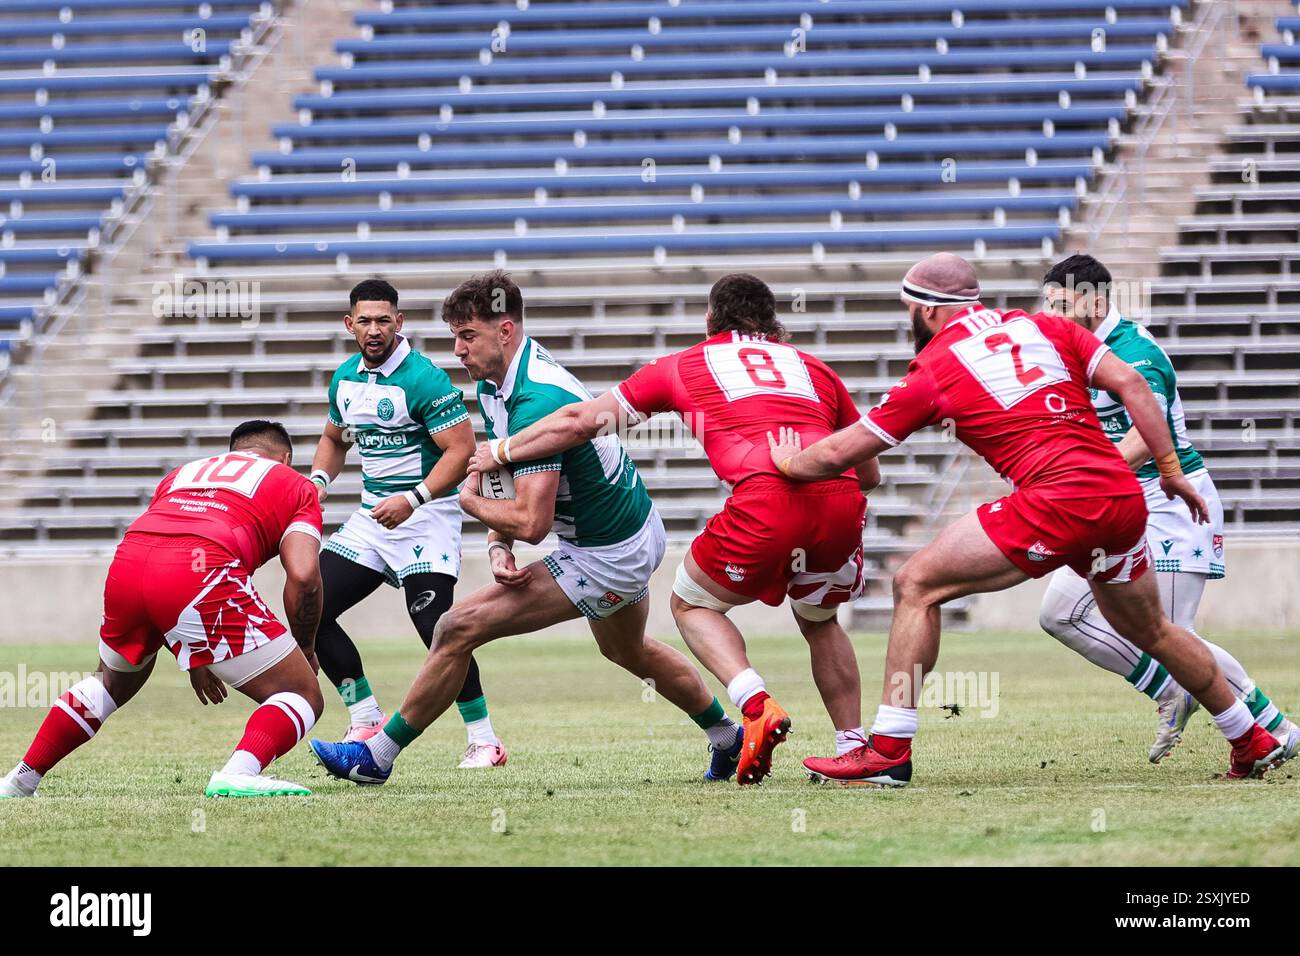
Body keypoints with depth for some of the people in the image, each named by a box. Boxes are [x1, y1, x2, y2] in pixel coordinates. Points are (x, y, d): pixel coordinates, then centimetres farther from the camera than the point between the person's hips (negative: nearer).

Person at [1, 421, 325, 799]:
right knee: (304, 697, 3)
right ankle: (239, 775, -23)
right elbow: (303, 576, 8)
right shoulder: (297, 487, 24)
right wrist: (305, 652, 23)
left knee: (113, 684, 36)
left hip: (126, 564, 6)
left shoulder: (182, 474, 37)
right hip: (200, 573, -6)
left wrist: (194, 661, 41)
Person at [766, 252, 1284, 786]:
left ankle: (888, 751, -2)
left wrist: (789, 463, 29)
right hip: (1124, 497, 6)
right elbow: (1128, 384, 9)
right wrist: (1171, 469, 13)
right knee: (1150, 632, 28)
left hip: (1057, 502, -6)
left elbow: (841, 453, 9)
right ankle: (1252, 742, 38)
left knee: (917, 586, 2)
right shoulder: (1043, 328, 19)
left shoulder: (933, 369, 5)